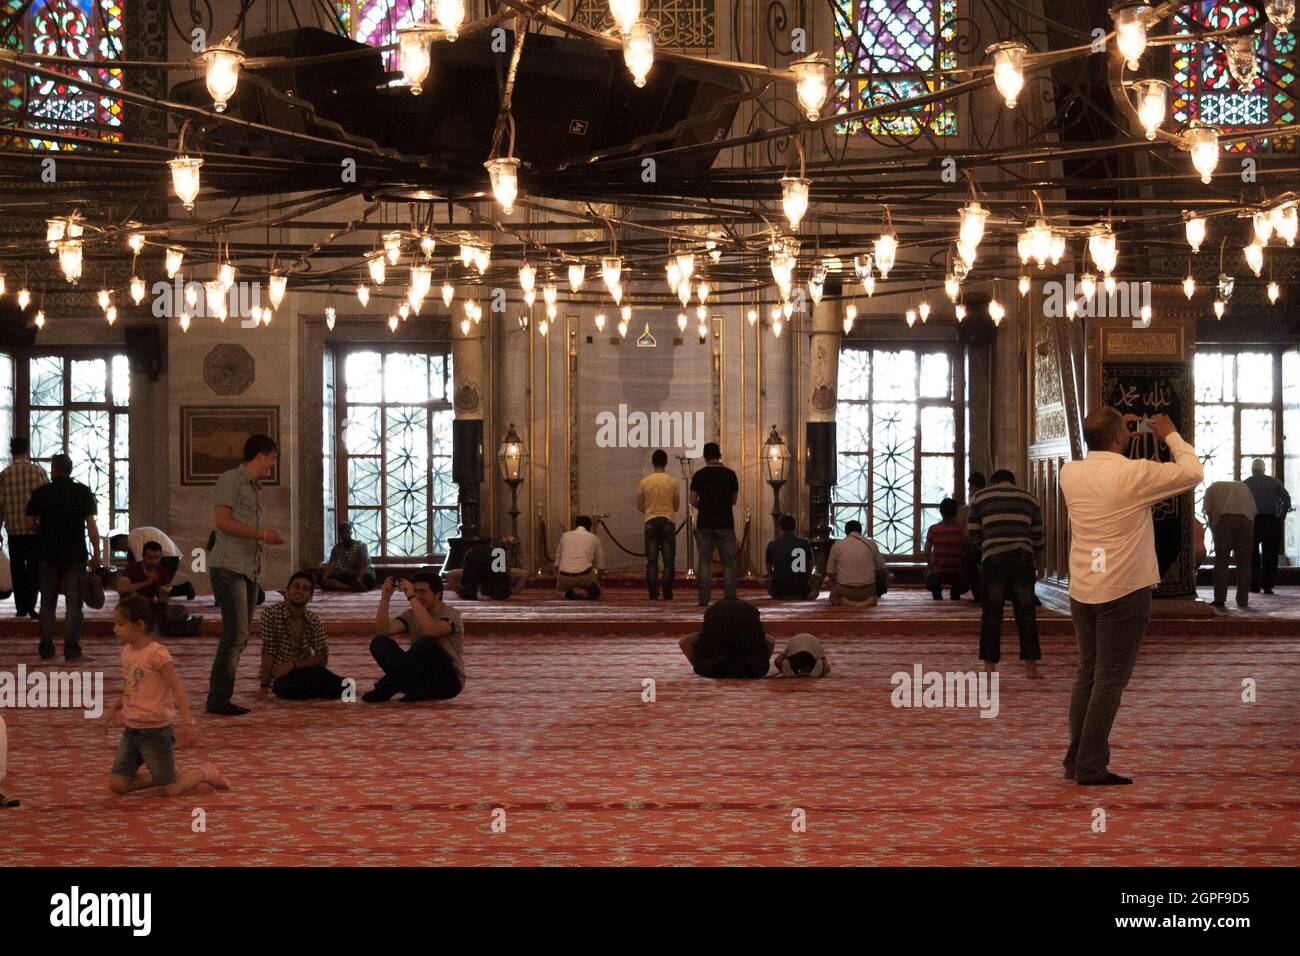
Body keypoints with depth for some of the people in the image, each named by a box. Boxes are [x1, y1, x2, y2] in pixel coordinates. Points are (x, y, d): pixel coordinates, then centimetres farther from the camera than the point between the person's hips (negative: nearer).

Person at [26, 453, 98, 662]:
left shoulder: (40, 493, 0)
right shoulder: (82, 492, -2)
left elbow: (30, 525, 2)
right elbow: (91, 525, -6)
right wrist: (96, 553, -2)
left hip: (48, 554, 1)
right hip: (75, 556, -1)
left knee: (48, 604, 11)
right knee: (73, 604, 0)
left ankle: (46, 649, 11)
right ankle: (72, 651, -5)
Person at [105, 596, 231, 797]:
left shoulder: (157, 654, -17)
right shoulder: (127, 651, 7)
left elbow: (177, 689, -20)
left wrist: (187, 722, -27)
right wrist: (115, 707, 23)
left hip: (156, 732, -7)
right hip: (131, 730, 8)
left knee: (167, 791, -3)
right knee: (116, 784, 3)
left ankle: (204, 773, 21)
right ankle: (157, 777, 23)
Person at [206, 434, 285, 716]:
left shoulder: (253, 488, 21)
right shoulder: (230, 480, -5)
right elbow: (222, 520, -16)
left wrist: (268, 538, 14)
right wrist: (261, 534, -15)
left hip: (248, 570, 9)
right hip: (228, 568, -9)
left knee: (239, 637, 8)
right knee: (235, 634, -13)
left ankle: (219, 698, 13)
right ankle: (218, 700, -10)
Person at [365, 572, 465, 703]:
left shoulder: (451, 614, -8)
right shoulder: (411, 615, 9)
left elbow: (432, 631, -32)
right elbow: (383, 631, -6)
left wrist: (411, 598, -31)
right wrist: (385, 598, -16)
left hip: (448, 680, -5)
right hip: (420, 675, 5)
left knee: (427, 642, -35)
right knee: (379, 642, -12)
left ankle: (386, 688, -25)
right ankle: (414, 688, -30)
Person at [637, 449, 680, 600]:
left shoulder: (644, 482, -1)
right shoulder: (672, 482, -2)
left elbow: (639, 506, 6)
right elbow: (677, 506, 7)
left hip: (650, 522, 1)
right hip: (668, 521, 0)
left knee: (651, 561, 3)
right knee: (669, 560, 4)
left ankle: (653, 594, 0)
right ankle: (667, 593, 0)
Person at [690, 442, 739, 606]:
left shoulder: (699, 475, -2)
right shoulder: (730, 474, -1)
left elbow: (693, 502, 0)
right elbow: (734, 500, 8)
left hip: (704, 524, 0)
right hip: (725, 524, 0)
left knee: (704, 563, 4)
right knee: (728, 563, 6)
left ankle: (704, 599, -1)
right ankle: (730, 598, 3)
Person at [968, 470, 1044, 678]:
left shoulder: (980, 498, 11)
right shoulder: (1029, 499, 17)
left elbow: (973, 534, 11)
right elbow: (1038, 537, 19)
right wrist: (1040, 565, 32)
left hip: (994, 560, -1)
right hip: (1023, 559, 1)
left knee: (992, 614, 6)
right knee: (1026, 613, 7)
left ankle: (989, 666, 5)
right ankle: (1031, 666, 4)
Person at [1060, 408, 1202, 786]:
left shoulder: (1070, 473, 2)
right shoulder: (1135, 474, -14)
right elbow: (1193, 473, -1)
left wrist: (1114, 430, 27)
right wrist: (1171, 436, 12)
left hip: (1082, 591, 6)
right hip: (1124, 591, -6)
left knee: (1087, 674, 15)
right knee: (1111, 680, 0)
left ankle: (1076, 760, 19)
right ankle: (1091, 767, 1)